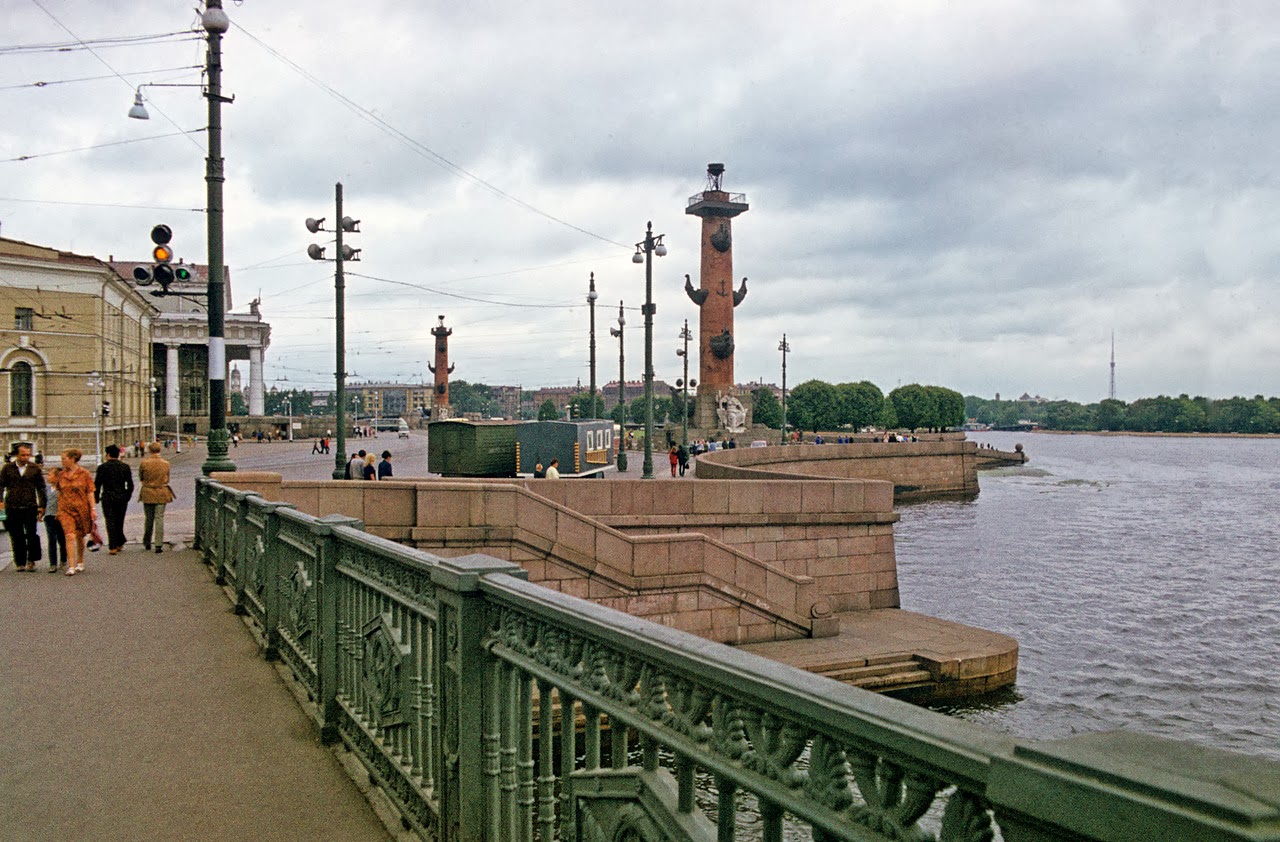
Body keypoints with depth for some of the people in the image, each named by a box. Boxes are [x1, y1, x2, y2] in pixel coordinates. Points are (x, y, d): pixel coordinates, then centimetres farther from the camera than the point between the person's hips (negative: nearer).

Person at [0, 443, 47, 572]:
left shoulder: (35, 468, 7)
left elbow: (41, 488, 10)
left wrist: (41, 506, 4)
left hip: (30, 507, -1)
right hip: (12, 507, 1)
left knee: (31, 533, -11)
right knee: (16, 536, 4)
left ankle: (31, 560, 2)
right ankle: (20, 563, 13)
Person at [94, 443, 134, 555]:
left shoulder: (102, 467, -5)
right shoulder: (125, 467, 1)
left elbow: (97, 484, -2)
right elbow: (130, 485, 3)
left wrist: (96, 498, 8)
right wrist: (127, 497, 13)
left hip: (108, 498, -2)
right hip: (122, 498, 2)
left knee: (110, 522, 1)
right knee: (119, 521, 16)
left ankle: (113, 547, -3)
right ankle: (119, 543, 21)